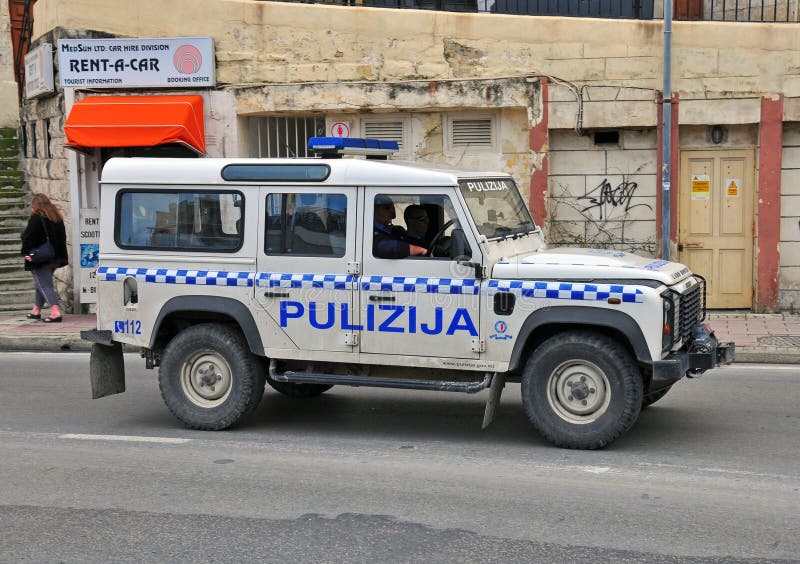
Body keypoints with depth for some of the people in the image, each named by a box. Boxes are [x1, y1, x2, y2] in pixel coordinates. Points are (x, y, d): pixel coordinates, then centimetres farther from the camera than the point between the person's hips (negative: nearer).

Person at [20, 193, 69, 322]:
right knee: (42, 284, 20)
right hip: (55, 257, 8)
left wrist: (26, 253, -6)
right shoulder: (57, 217, 9)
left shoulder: (36, 218, -14)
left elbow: (27, 238, -15)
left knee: (44, 285, -7)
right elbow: (62, 237, 14)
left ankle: (55, 312, -20)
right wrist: (59, 256, 18)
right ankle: (36, 311, 30)